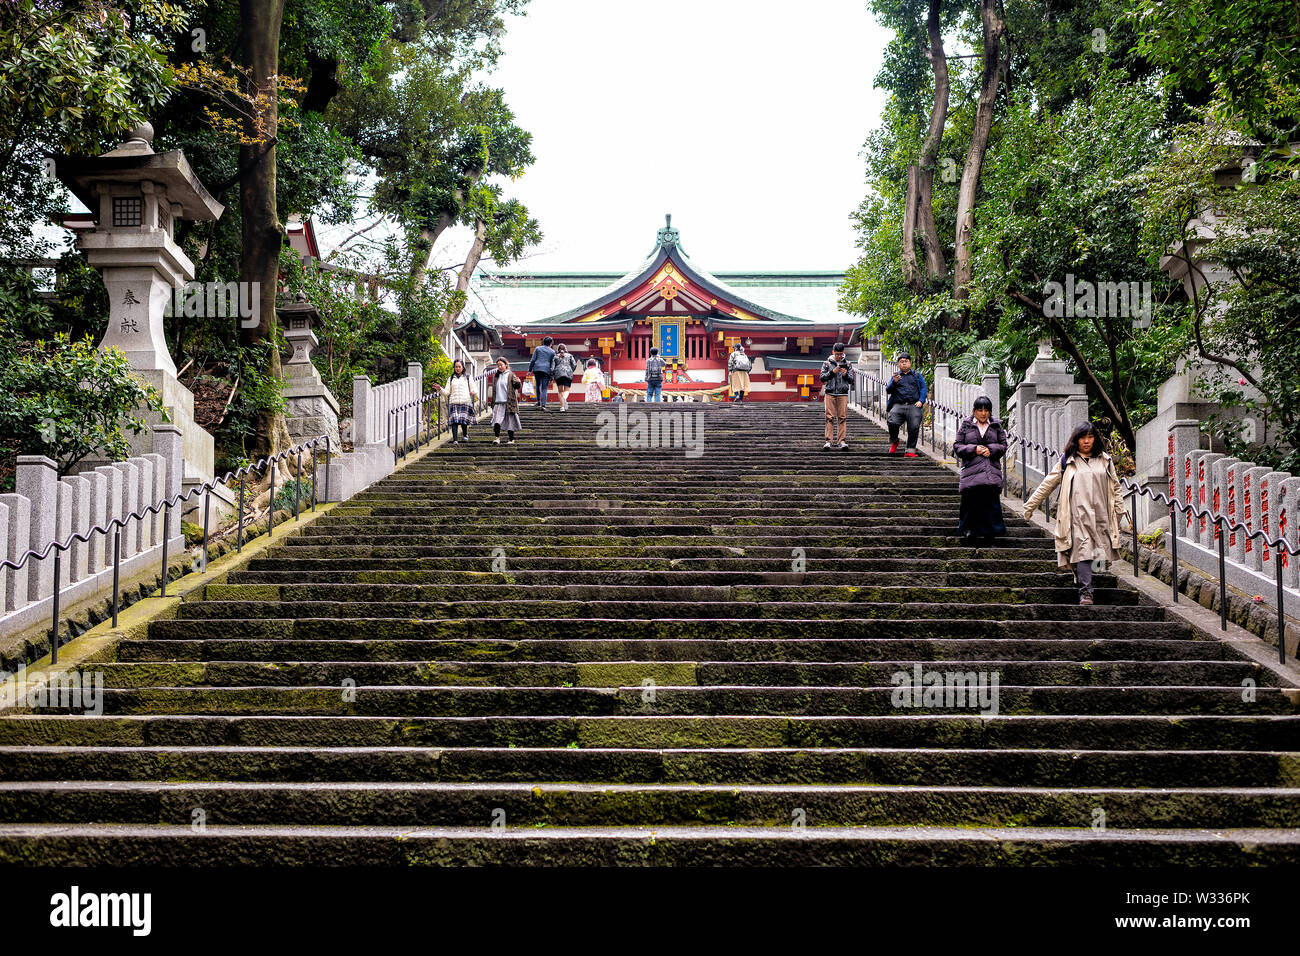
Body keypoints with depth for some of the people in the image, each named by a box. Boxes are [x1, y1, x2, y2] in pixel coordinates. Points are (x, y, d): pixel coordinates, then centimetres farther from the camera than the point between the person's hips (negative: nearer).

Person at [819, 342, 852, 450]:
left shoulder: (846, 364, 12)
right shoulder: (827, 363, 8)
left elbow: (851, 380, 12)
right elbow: (822, 378, 3)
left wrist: (846, 374, -9)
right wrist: (832, 372, -10)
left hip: (843, 394, 1)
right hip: (830, 393, -1)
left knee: (842, 417, -4)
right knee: (830, 417, -6)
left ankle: (842, 441, -5)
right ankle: (828, 441, -8)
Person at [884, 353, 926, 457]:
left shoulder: (917, 375, 21)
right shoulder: (896, 376, 22)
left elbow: (923, 389, 13)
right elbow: (888, 391, 11)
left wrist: (921, 401, -4)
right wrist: (894, 382, -8)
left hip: (914, 406, 0)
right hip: (898, 405, 0)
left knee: (914, 427, -16)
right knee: (892, 422, -24)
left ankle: (910, 450, -7)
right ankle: (894, 442, 3)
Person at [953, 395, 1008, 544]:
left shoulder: (996, 426, 13)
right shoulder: (965, 426, 8)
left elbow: (1003, 445, 13)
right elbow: (957, 446, 5)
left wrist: (991, 450, -7)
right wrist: (974, 449, -9)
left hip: (992, 470, 1)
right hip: (971, 469, -1)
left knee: (991, 501, -6)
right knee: (971, 501, -8)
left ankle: (989, 533, 1)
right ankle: (969, 532, 2)